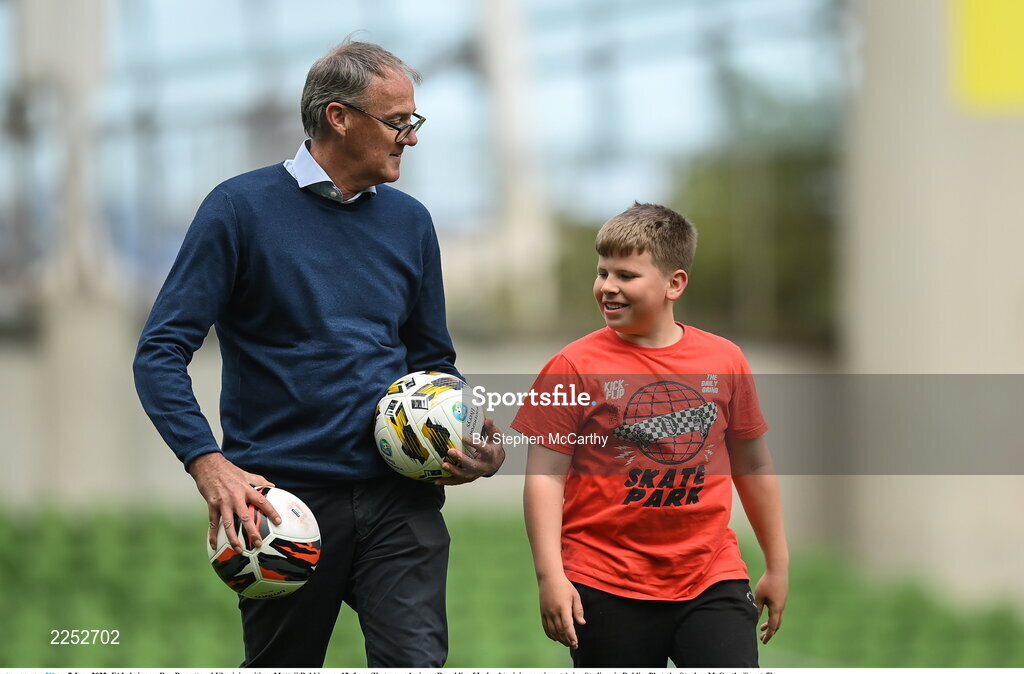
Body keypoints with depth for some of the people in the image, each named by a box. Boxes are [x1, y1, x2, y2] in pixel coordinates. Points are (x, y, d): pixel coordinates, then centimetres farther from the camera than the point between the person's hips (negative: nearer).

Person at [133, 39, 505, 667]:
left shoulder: (410, 222, 11)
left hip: (398, 497, 3)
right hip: (284, 498, -3)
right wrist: (210, 465, -22)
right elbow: (162, 352, -8)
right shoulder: (243, 208, -4)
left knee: (417, 659, -15)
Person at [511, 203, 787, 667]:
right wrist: (550, 575, -14)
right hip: (608, 585, -2)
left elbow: (753, 465, 15)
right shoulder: (577, 366, -4)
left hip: (711, 579, 2)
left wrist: (777, 565, 19)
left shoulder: (724, 361, 5)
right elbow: (545, 474, -5)